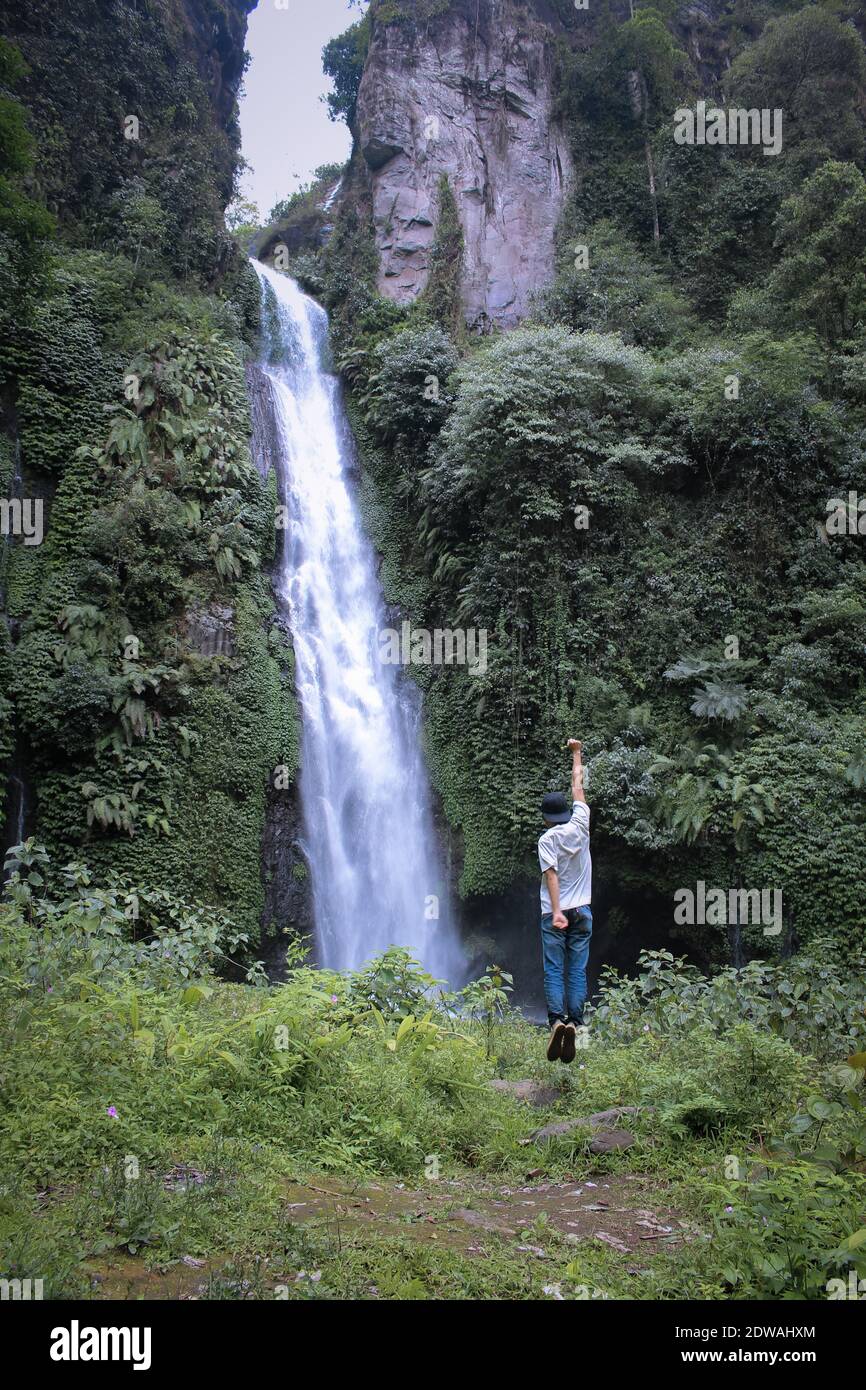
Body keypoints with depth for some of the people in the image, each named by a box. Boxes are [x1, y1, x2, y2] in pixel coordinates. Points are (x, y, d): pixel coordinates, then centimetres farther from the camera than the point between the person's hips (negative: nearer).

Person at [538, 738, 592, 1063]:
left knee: (554, 971, -2)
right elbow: (578, 789, 16)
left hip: (555, 913, -3)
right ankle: (574, 1023, -9)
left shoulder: (546, 840, -4)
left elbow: (551, 875, -15)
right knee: (577, 971, 2)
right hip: (582, 911, 3)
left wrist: (557, 911, -21)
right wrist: (576, 753, 27)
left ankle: (556, 1020, -19)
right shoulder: (580, 827, 4)